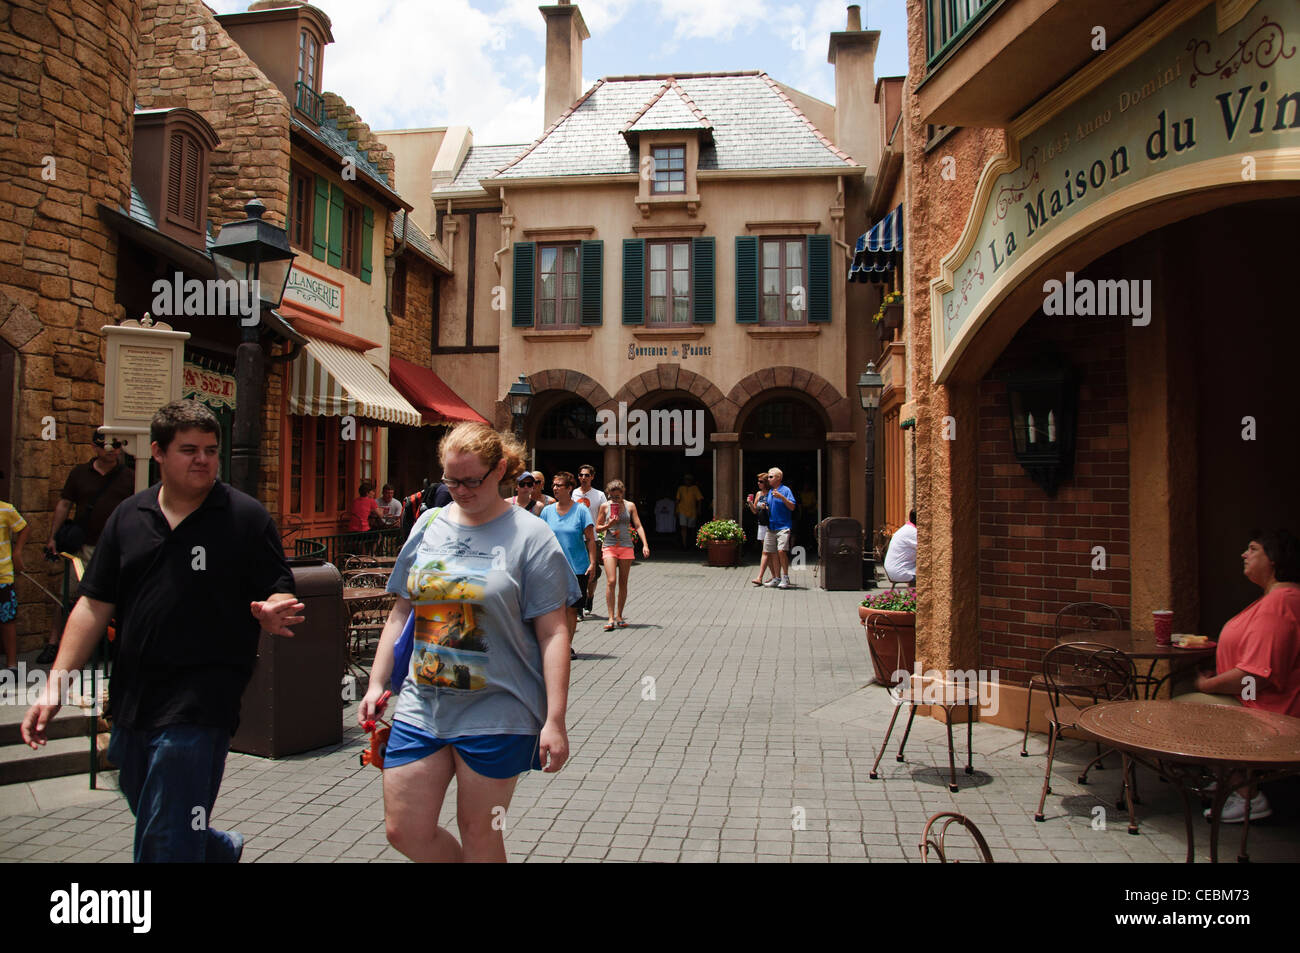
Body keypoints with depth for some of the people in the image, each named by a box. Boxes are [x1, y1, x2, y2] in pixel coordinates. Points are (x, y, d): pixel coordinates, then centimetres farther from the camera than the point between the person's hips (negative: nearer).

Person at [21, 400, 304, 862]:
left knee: (166, 843, -5)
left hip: (199, 707, -5)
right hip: (132, 702, 6)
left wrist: (273, 613, -29)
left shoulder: (246, 517, -5)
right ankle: (222, 848, 47)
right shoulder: (128, 517, 7)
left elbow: (280, 596, -5)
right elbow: (94, 605, 8)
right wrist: (55, 685, 1)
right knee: (151, 824, 21)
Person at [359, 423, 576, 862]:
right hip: (420, 706, 5)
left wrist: (555, 721, -14)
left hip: (495, 712, -5)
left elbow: (552, 633, -10)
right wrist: (376, 684, 10)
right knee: (405, 831, 8)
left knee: (479, 834, 8)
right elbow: (402, 611, 14)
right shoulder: (429, 524, 7)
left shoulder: (529, 535, -7)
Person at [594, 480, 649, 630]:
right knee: (610, 581, -13)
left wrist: (645, 545, -7)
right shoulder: (605, 506, 3)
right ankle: (611, 618, -10)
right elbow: (597, 528, 9)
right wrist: (608, 525, -12)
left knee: (623, 583, 5)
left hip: (626, 547, 2)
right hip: (609, 546, -1)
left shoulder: (630, 505, 5)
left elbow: (638, 526, 3)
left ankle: (619, 616, 15)